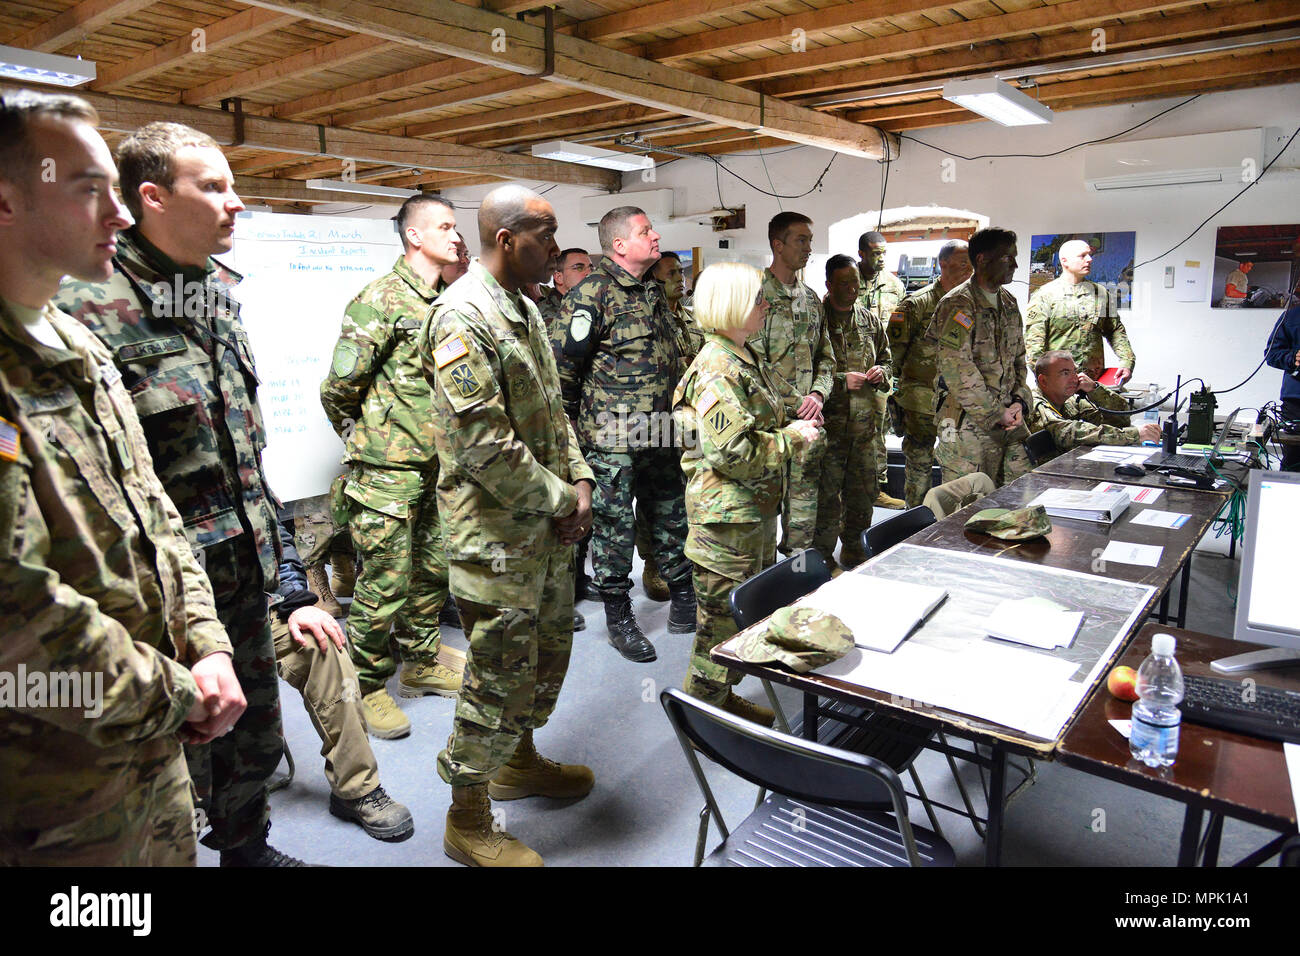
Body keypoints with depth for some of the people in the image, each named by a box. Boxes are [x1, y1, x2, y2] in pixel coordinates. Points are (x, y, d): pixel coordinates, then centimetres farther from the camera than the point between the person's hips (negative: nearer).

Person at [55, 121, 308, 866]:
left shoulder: (219, 288, 7)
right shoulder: (91, 309, -19)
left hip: (244, 570, 8)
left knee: (255, 733, 24)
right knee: (175, 758, 12)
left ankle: (247, 845, 48)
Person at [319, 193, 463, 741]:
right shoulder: (380, 300, -12)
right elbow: (338, 389, -12)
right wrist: (366, 442, 0)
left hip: (437, 467, 8)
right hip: (388, 471, -7)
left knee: (432, 570, 17)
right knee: (385, 584, 0)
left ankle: (421, 664, 34)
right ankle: (366, 688, 18)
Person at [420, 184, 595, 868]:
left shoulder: (524, 310, 13)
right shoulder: (463, 316, -18)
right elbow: (482, 441, -25)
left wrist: (579, 480, 4)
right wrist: (558, 500, -15)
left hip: (546, 525, 10)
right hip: (497, 534, -10)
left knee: (548, 651, 22)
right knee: (502, 672, 2)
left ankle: (520, 761, 45)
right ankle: (468, 820, 23)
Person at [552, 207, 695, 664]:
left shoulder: (652, 291, 16)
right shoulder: (592, 293, -11)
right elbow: (562, 364, -12)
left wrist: (675, 414, 25)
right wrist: (566, 426, -10)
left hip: (660, 434, 8)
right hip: (612, 438, -8)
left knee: (671, 518, 16)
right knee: (614, 526, 3)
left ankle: (684, 598, 31)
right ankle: (619, 619, 16)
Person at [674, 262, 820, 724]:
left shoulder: (748, 358, 13)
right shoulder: (716, 370, -20)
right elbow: (730, 451, -26)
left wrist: (793, 423, 6)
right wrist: (793, 439, -15)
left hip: (757, 509, 11)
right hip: (727, 516, -10)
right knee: (724, 612, 2)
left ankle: (724, 695, 35)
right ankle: (703, 706, 20)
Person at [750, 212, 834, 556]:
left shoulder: (811, 299, 17)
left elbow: (826, 357, 18)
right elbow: (755, 359, -13)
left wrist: (818, 394, -2)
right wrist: (797, 403, -14)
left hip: (808, 417, 6)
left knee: (805, 499, 10)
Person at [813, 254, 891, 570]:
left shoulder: (869, 319, 12)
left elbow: (885, 357, 25)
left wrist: (881, 372, 3)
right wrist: (842, 380, -18)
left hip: (864, 423, 6)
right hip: (829, 422, -6)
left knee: (863, 491, 13)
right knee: (826, 493, -2)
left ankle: (853, 547, 31)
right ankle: (822, 554, 14)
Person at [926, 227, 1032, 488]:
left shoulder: (1009, 303, 15)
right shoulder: (958, 305, -12)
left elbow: (1018, 357, 21)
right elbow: (957, 370, -19)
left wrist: (1020, 401, 4)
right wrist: (996, 415, -14)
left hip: (1009, 420, 8)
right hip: (970, 424, -8)